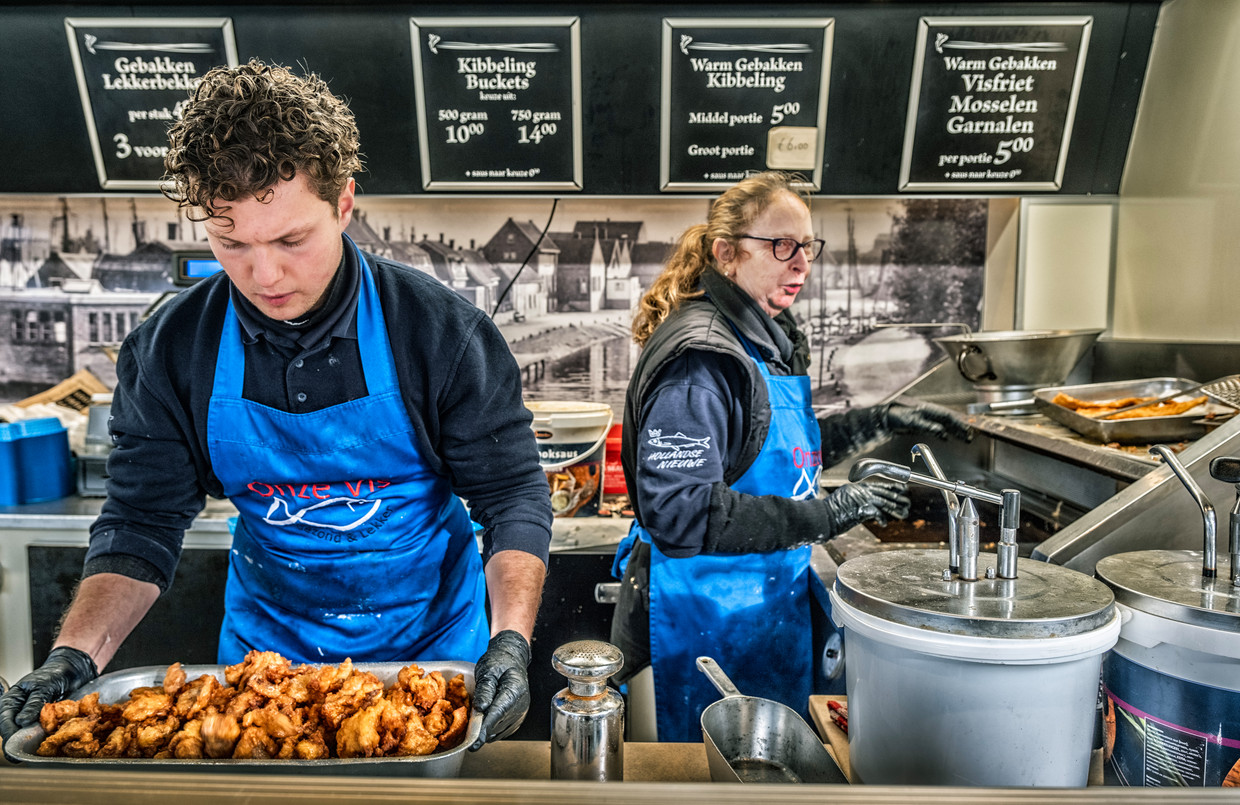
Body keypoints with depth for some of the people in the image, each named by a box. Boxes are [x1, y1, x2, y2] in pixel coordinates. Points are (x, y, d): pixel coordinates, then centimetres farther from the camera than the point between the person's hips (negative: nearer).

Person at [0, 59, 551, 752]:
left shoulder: (445, 333, -21)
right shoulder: (169, 352, -12)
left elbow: (513, 495, -17)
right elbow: (142, 524, -7)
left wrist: (510, 640, -30)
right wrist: (76, 654, -22)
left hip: (433, 644, -1)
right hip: (265, 648, 2)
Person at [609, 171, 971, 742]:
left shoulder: (770, 336, 9)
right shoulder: (700, 357, -23)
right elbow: (679, 513, -29)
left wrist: (877, 421, 10)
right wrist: (825, 514, -28)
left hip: (766, 604, 9)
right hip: (708, 624, -9)